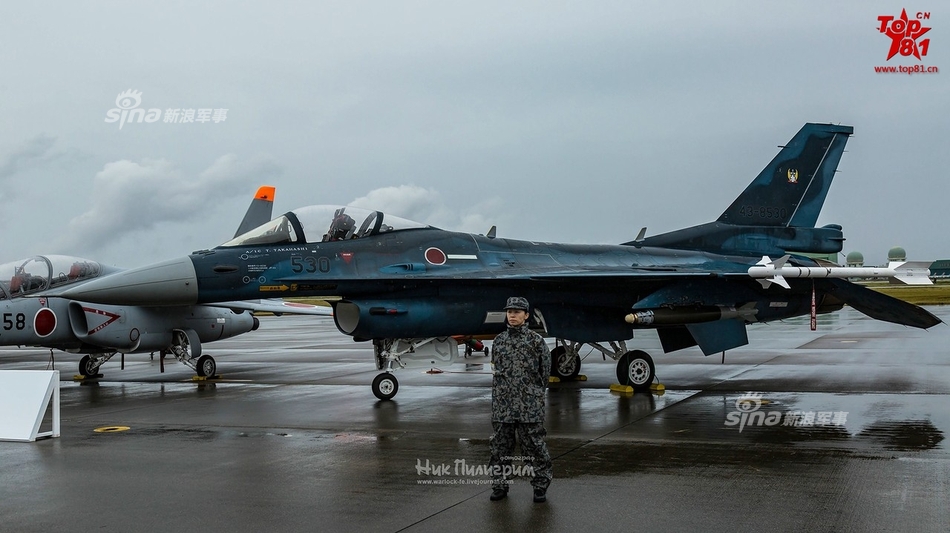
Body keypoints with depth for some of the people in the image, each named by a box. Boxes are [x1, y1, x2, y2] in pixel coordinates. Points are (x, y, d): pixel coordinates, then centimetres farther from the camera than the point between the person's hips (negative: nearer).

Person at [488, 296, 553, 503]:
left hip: (529, 406, -4)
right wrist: (503, 389, 13)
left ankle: (541, 486, 11)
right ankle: (499, 485, 19)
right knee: (500, 446, 8)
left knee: (535, 446, 1)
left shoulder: (536, 340, -2)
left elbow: (545, 369, 6)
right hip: (502, 404, 4)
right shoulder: (499, 341, 9)